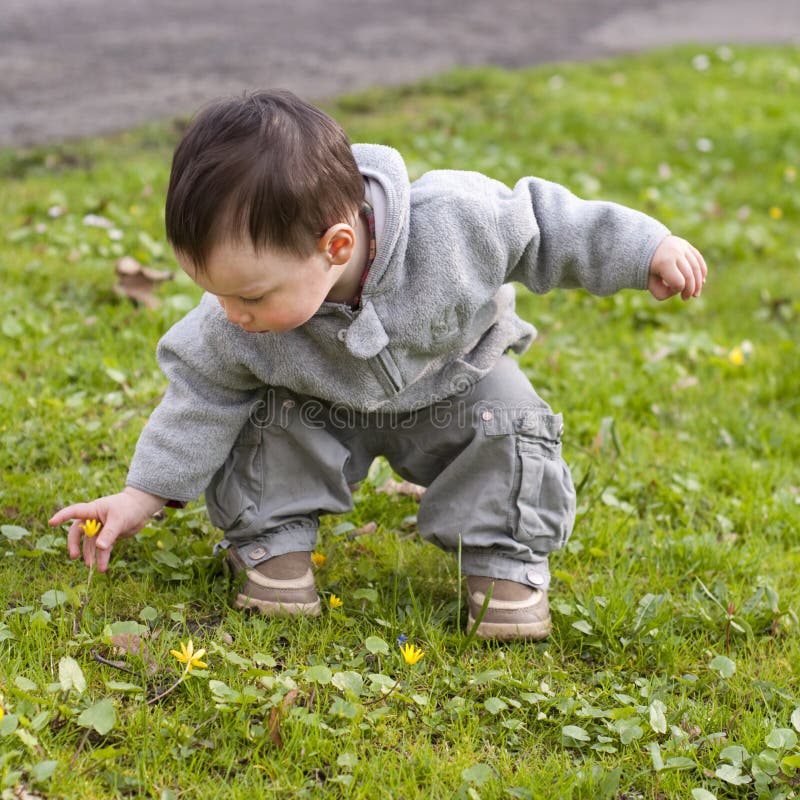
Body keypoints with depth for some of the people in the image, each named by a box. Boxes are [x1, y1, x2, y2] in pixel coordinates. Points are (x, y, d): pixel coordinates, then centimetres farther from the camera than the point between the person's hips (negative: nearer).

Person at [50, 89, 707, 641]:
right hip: (328, 406, 1)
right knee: (270, 420, -24)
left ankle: (507, 559, -3)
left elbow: (538, 225, -22)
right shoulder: (234, 328, -33)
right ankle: (269, 539, -1)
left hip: (454, 378, 0)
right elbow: (202, 393, -15)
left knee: (511, 427, -24)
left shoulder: (455, 222, -40)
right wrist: (144, 494, -14)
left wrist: (646, 249, -15)